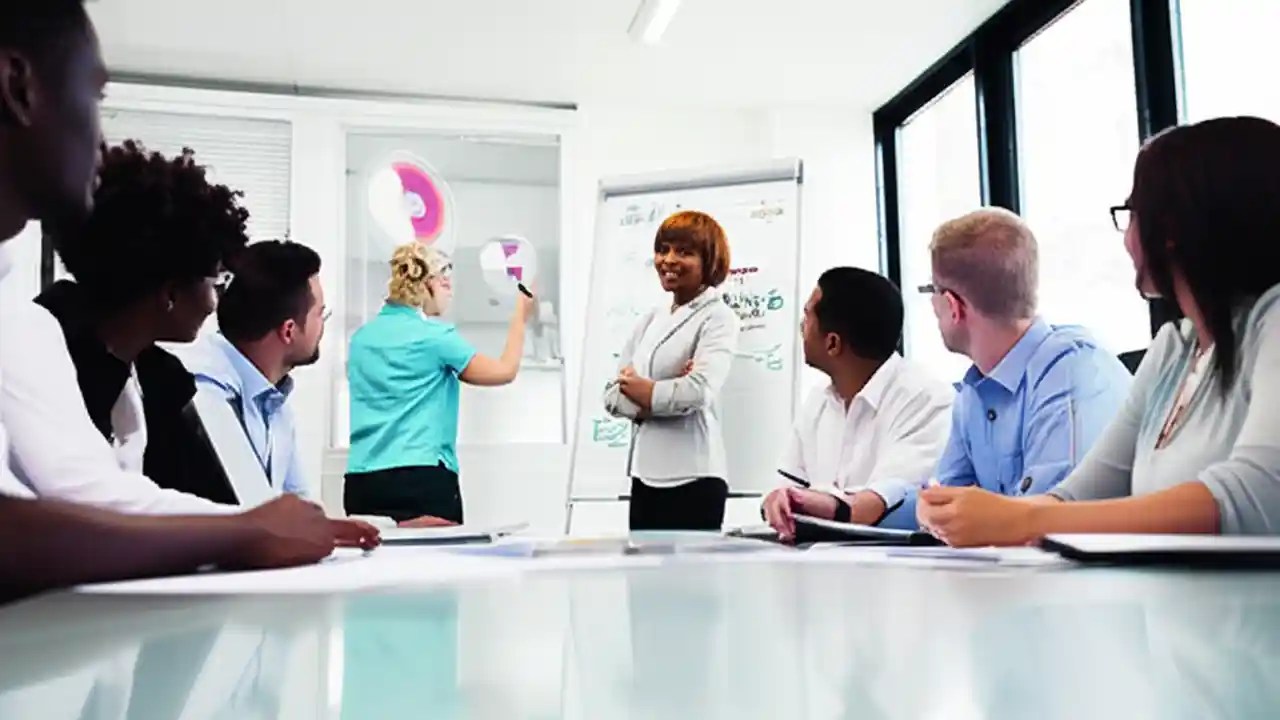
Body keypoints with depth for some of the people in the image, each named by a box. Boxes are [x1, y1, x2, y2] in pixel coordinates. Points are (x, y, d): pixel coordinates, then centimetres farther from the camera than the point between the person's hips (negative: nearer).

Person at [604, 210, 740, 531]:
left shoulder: (717, 318, -5)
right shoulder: (651, 318, 13)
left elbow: (699, 391, -22)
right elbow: (612, 395, 6)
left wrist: (644, 390, -5)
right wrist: (667, 395, -12)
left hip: (692, 478, -6)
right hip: (645, 473, 6)